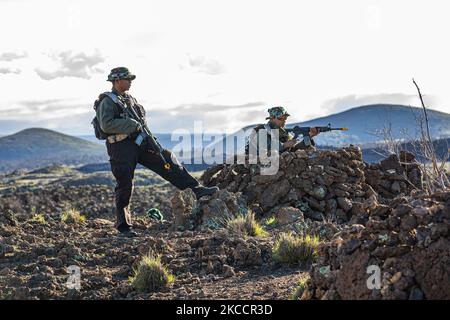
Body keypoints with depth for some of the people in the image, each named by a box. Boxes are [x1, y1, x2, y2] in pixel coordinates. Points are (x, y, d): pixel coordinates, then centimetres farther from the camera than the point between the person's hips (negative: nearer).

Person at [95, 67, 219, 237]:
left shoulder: (129, 98, 16)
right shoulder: (107, 101, -8)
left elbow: (141, 114, 30)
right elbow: (106, 124, -23)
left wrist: (141, 126, 9)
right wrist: (132, 125, -21)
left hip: (139, 141, 7)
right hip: (121, 147, -7)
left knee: (166, 159, -3)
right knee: (124, 185, -4)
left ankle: (197, 189, -4)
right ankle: (123, 225, 6)